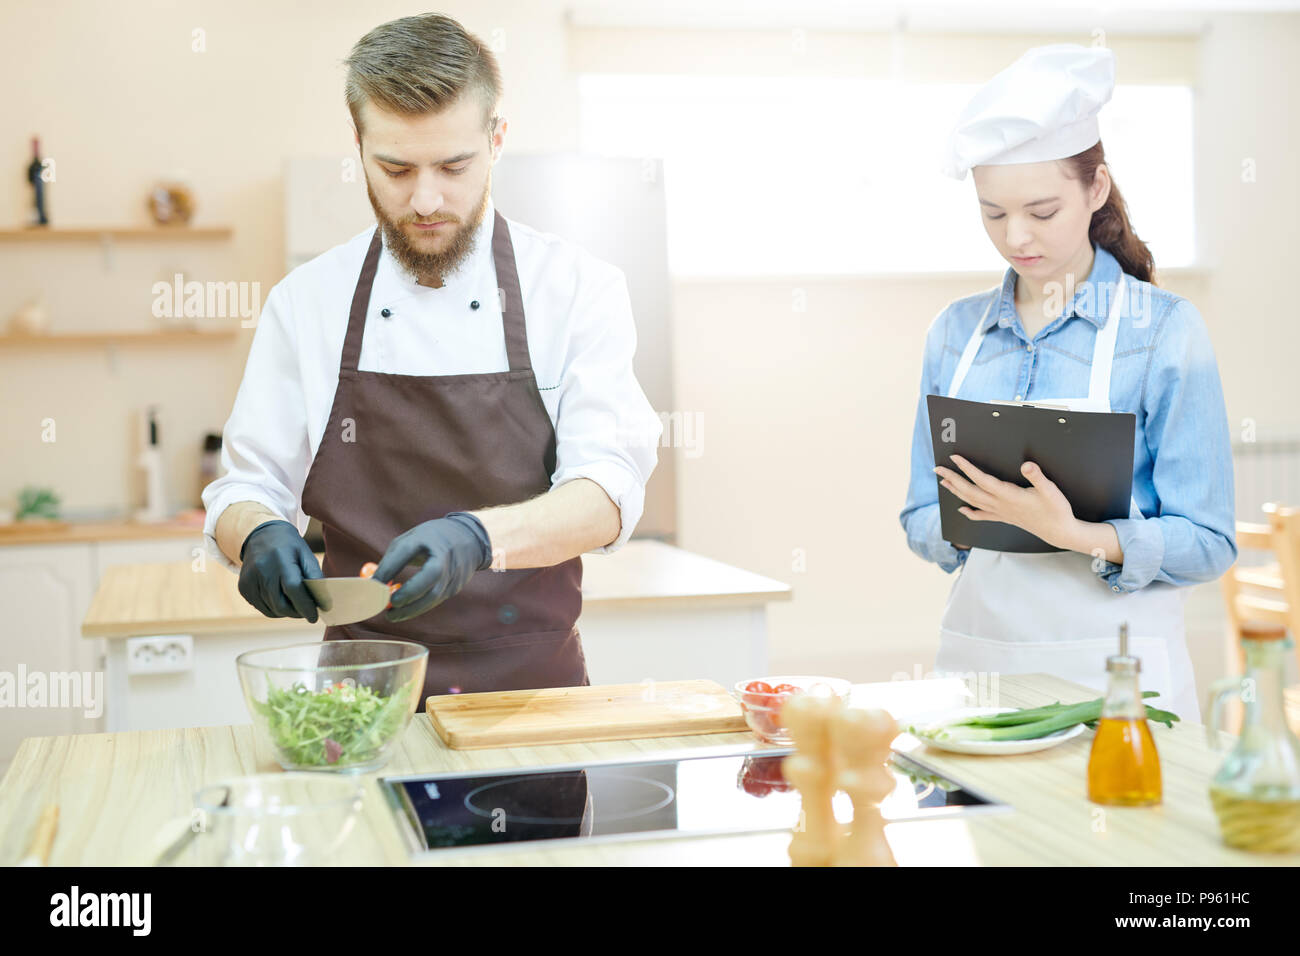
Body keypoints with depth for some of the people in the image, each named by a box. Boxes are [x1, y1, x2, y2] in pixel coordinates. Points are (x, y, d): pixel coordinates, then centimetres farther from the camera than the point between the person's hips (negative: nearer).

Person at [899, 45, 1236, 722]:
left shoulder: (1165, 329, -4)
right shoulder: (955, 333, 8)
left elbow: (1206, 543, -7)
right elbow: (923, 522, 10)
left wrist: (1072, 533, -24)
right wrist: (976, 518, -12)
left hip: (1115, 666, -3)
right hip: (976, 653, 3)